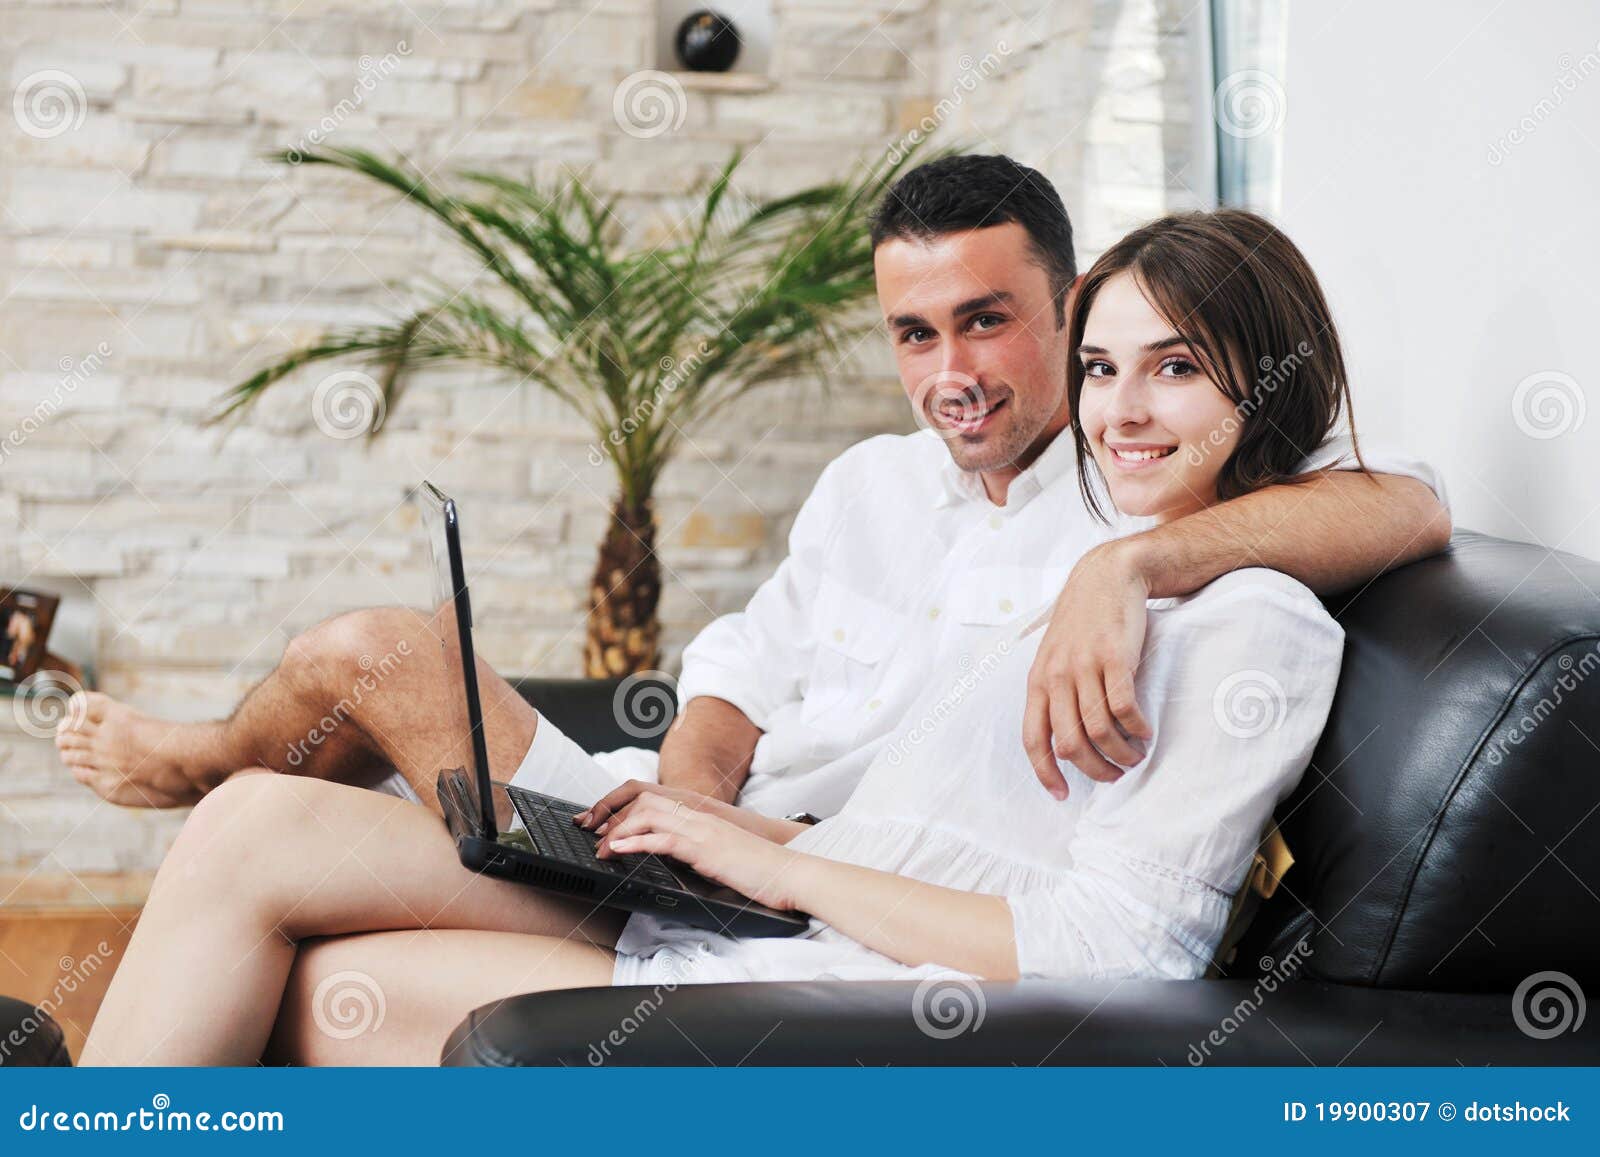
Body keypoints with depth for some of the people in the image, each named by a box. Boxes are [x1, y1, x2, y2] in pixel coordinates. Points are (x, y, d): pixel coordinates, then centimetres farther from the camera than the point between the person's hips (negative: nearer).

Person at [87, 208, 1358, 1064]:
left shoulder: (1261, 623, -8)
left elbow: (1101, 952, -17)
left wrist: (783, 867, -11)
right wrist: (742, 828, 4)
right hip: (762, 935, 9)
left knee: (311, 991, -14)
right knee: (261, 824, -5)